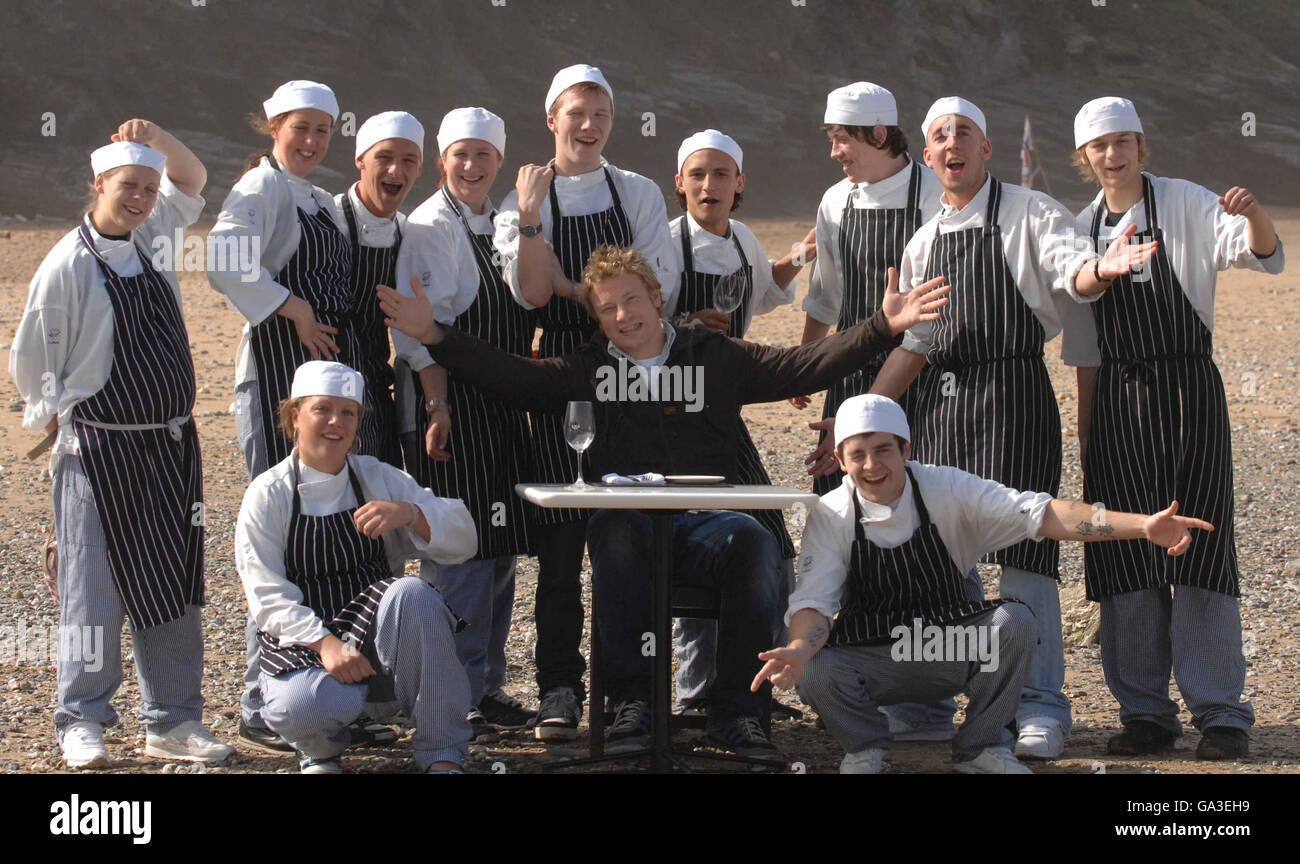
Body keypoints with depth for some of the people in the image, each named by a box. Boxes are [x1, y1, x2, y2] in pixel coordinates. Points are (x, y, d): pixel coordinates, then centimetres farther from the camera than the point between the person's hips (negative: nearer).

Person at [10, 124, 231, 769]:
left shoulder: (152, 237, 9)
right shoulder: (68, 264, -9)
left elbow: (193, 182, 21)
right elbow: (31, 360, -4)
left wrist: (158, 138, 5)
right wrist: (63, 423, 1)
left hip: (172, 443, 6)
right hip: (98, 449, -6)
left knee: (173, 583, 7)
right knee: (93, 588, -2)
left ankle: (172, 721, 14)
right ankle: (82, 725, 7)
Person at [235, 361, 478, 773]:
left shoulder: (380, 479, 7)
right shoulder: (268, 495, 0)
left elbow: (462, 541, 0)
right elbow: (268, 596, -8)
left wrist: (409, 513, -20)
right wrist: (324, 643, -25)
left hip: (379, 639, 2)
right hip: (304, 641, -2)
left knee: (412, 593, -30)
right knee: (305, 706, -35)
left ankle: (442, 756, -19)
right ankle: (322, 750, 6)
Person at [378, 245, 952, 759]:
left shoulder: (717, 357, 17)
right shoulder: (589, 367, 20)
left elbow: (805, 368, 11)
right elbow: (509, 376, 12)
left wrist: (882, 328, 0)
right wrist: (434, 336, 0)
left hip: (702, 522, 0)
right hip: (628, 518, 0)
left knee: (755, 544, -34)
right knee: (614, 532, -38)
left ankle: (735, 712, -25)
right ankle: (631, 703, -31)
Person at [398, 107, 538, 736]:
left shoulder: (498, 224, 15)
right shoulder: (431, 227, -9)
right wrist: (438, 407, -20)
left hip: (501, 406, 8)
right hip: (450, 405, -8)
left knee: (500, 549, 12)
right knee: (460, 552, -8)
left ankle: (488, 684, 22)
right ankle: (456, 697, -1)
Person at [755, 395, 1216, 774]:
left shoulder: (947, 491, -9)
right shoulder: (831, 516, -9)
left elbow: (1038, 513, -17)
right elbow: (814, 602, -16)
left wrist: (1143, 526, -29)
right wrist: (798, 650, -42)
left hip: (952, 651, 1)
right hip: (871, 662, -1)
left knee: (1015, 621, -28)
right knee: (814, 674, -32)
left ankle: (981, 747, -2)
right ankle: (864, 748, 4)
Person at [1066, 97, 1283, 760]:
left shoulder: (1186, 205, -2)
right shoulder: (1084, 229, 10)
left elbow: (1264, 255, -18)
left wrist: (1253, 215, -40)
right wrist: (1084, 431, 13)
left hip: (1188, 392, -4)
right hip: (1117, 400, 4)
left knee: (1199, 549, -7)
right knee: (1123, 555, 3)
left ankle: (1220, 712, 0)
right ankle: (1144, 711, 12)